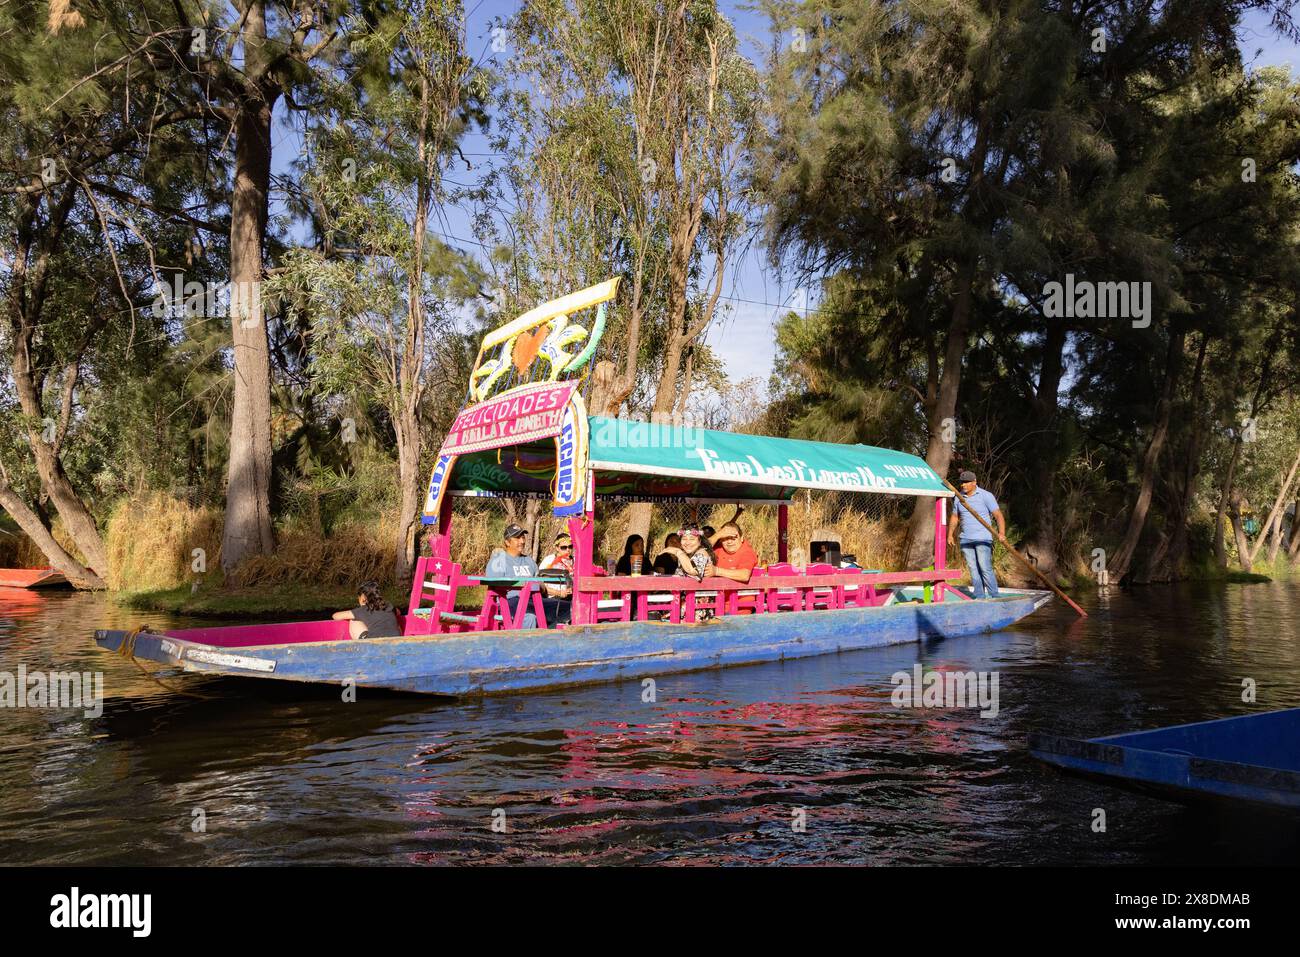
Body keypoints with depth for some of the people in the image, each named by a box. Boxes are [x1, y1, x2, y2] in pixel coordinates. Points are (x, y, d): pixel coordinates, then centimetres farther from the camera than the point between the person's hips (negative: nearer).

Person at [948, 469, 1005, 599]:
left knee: (985, 568, -12)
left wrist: (1001, 533, -23)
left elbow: (998, 515, -10)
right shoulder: (959, 498, 10)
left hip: (982, 539, -5)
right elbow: (954, 517, 19)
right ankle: (979, 598, 10)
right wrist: (950, 535, 9)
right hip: (966, 540, 5)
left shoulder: (986, 496, -5)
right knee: (973, 569, 5)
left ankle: (995, 597, -6)